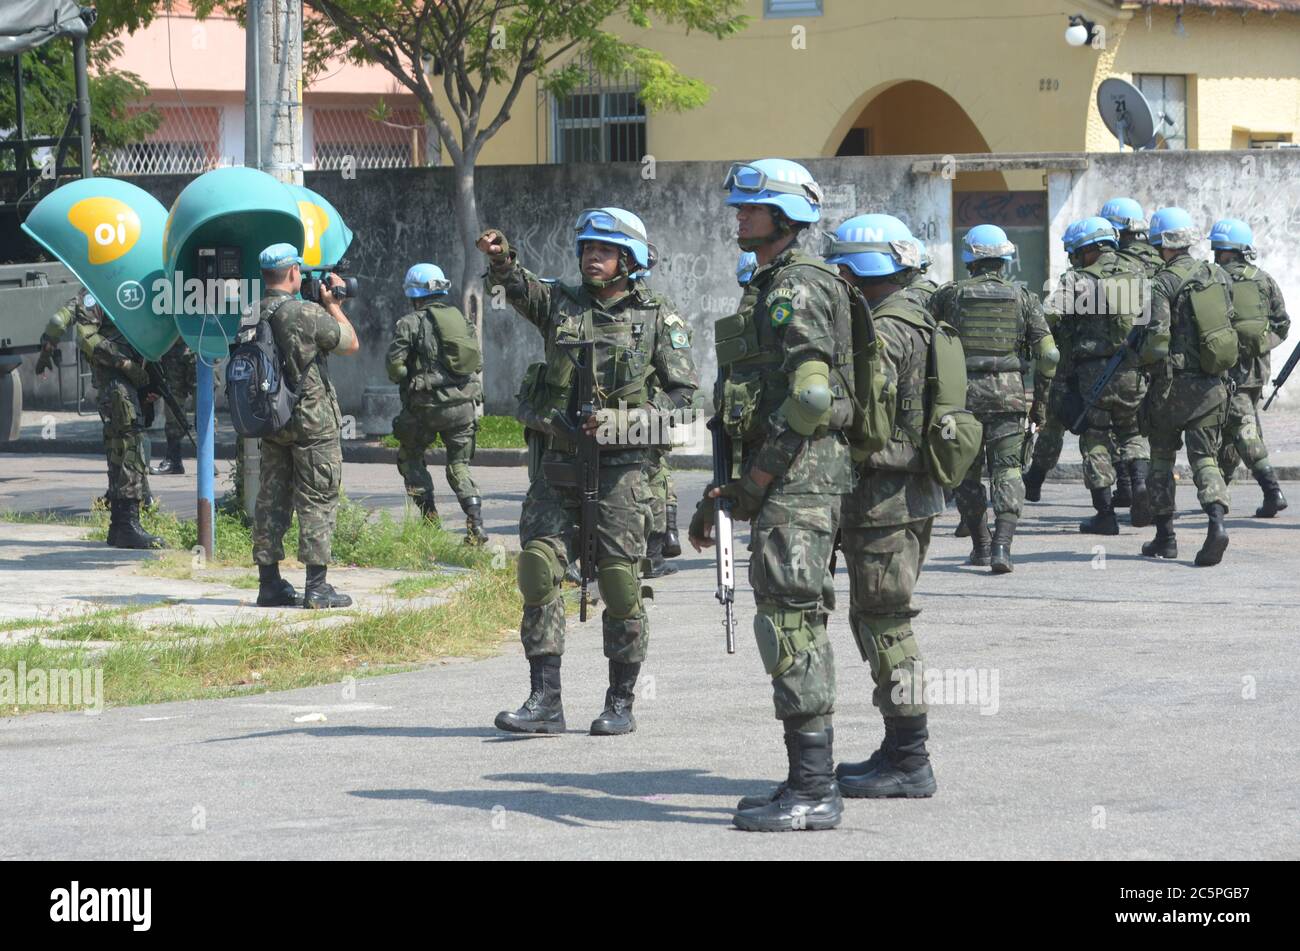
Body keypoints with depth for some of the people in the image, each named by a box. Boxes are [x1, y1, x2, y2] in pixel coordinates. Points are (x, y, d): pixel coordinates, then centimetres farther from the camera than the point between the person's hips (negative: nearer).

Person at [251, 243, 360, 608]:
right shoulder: (308, 314, -17)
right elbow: (351, 344, -4)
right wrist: (333, 305, 10)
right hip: (313, 421, -6)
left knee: (272, 499, 11)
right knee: (317, 501, -1)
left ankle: (269, 582, 14)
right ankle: (317, 585, -4)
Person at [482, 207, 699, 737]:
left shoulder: (660, 319, 3)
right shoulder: (561, 304, 10)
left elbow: (682, 392, -1)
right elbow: (521, 289, -8)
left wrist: (620, 421, -13)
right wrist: (501, 260, -31)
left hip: (621, 466, -3)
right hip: (557, 461, 3)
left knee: (620, 582, -2)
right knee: (538, 569, -6)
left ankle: (621, 703, 10)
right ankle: (544, 702, -4)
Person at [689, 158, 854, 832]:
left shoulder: (796, 291, -12)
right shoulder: (770, 289, 20)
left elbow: (810, 397, -22)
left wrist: (753, 481, -19)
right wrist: (726, 491, 21)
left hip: (799, 475, -11)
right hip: (782, 479, 11)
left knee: (792, 624, -11)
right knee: (793, 625, 11)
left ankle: (812, 794, -11)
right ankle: (810, 783, 15)